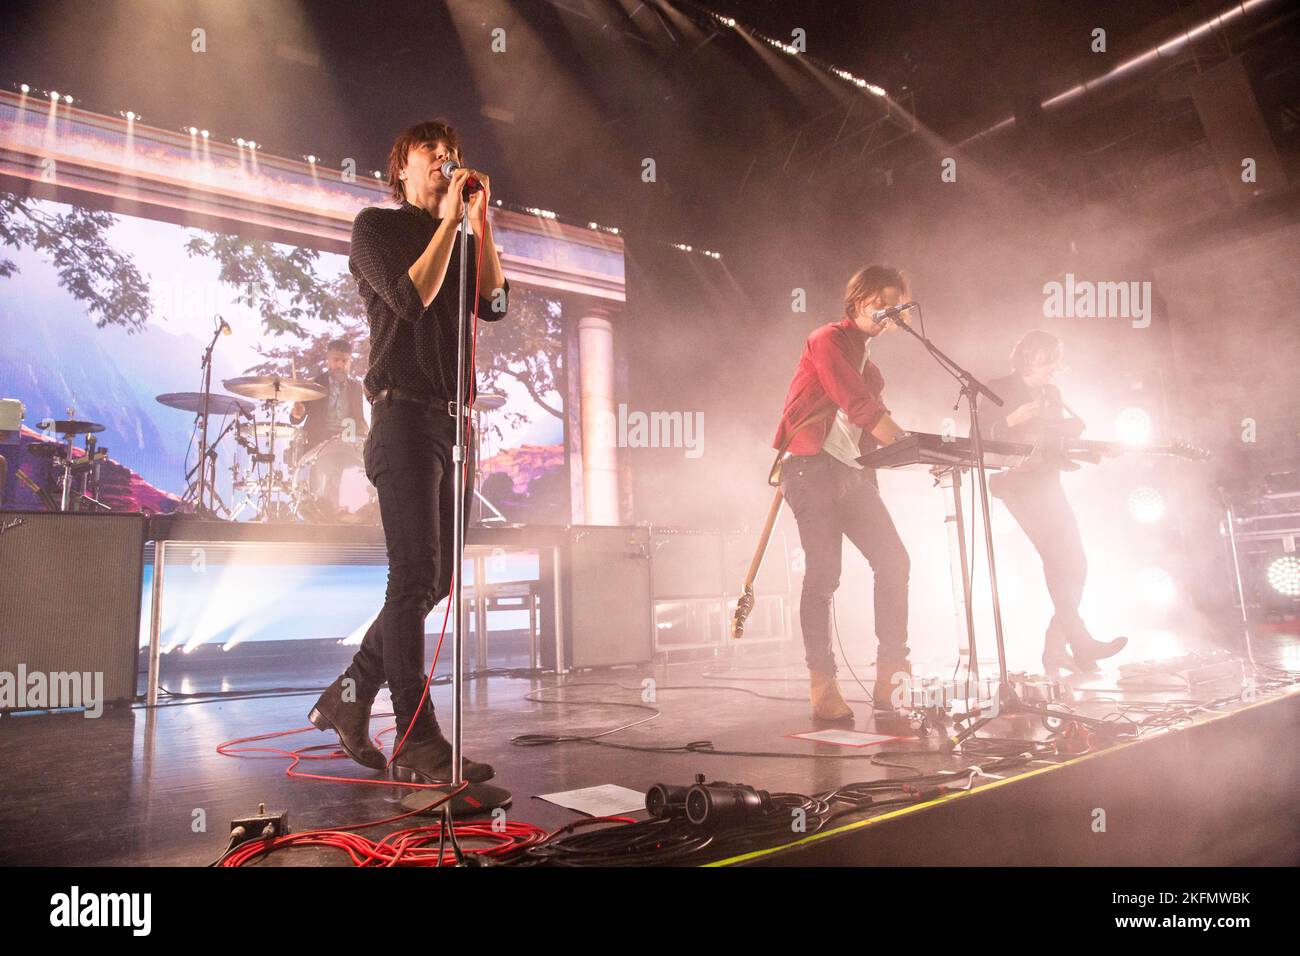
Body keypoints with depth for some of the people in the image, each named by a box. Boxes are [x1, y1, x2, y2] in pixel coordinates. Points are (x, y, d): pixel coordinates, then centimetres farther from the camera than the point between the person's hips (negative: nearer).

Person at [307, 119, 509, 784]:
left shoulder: (458, 240, 24)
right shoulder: (376, 226, 6)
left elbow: (493, 304, 6)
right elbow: (412, 297, -12)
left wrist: (479, 219, 5)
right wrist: (450, 221, -7)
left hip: (450, 422, 8)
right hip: (404, 416, -7)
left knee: (436, 579, 8)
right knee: (416, 579, -12)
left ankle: (348, 697, 22)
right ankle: (417, 744, -7)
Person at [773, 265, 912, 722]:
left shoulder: (867, 364, 26)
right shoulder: (829, 339, -1)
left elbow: (876, 419, 20)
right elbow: (859, 408, -14)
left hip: (851, 472, 8)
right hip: (812, 467, -8)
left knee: (894, 561, -1)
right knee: (824, 573, -10)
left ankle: (889, 675, 6)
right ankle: (822, 685, -1)